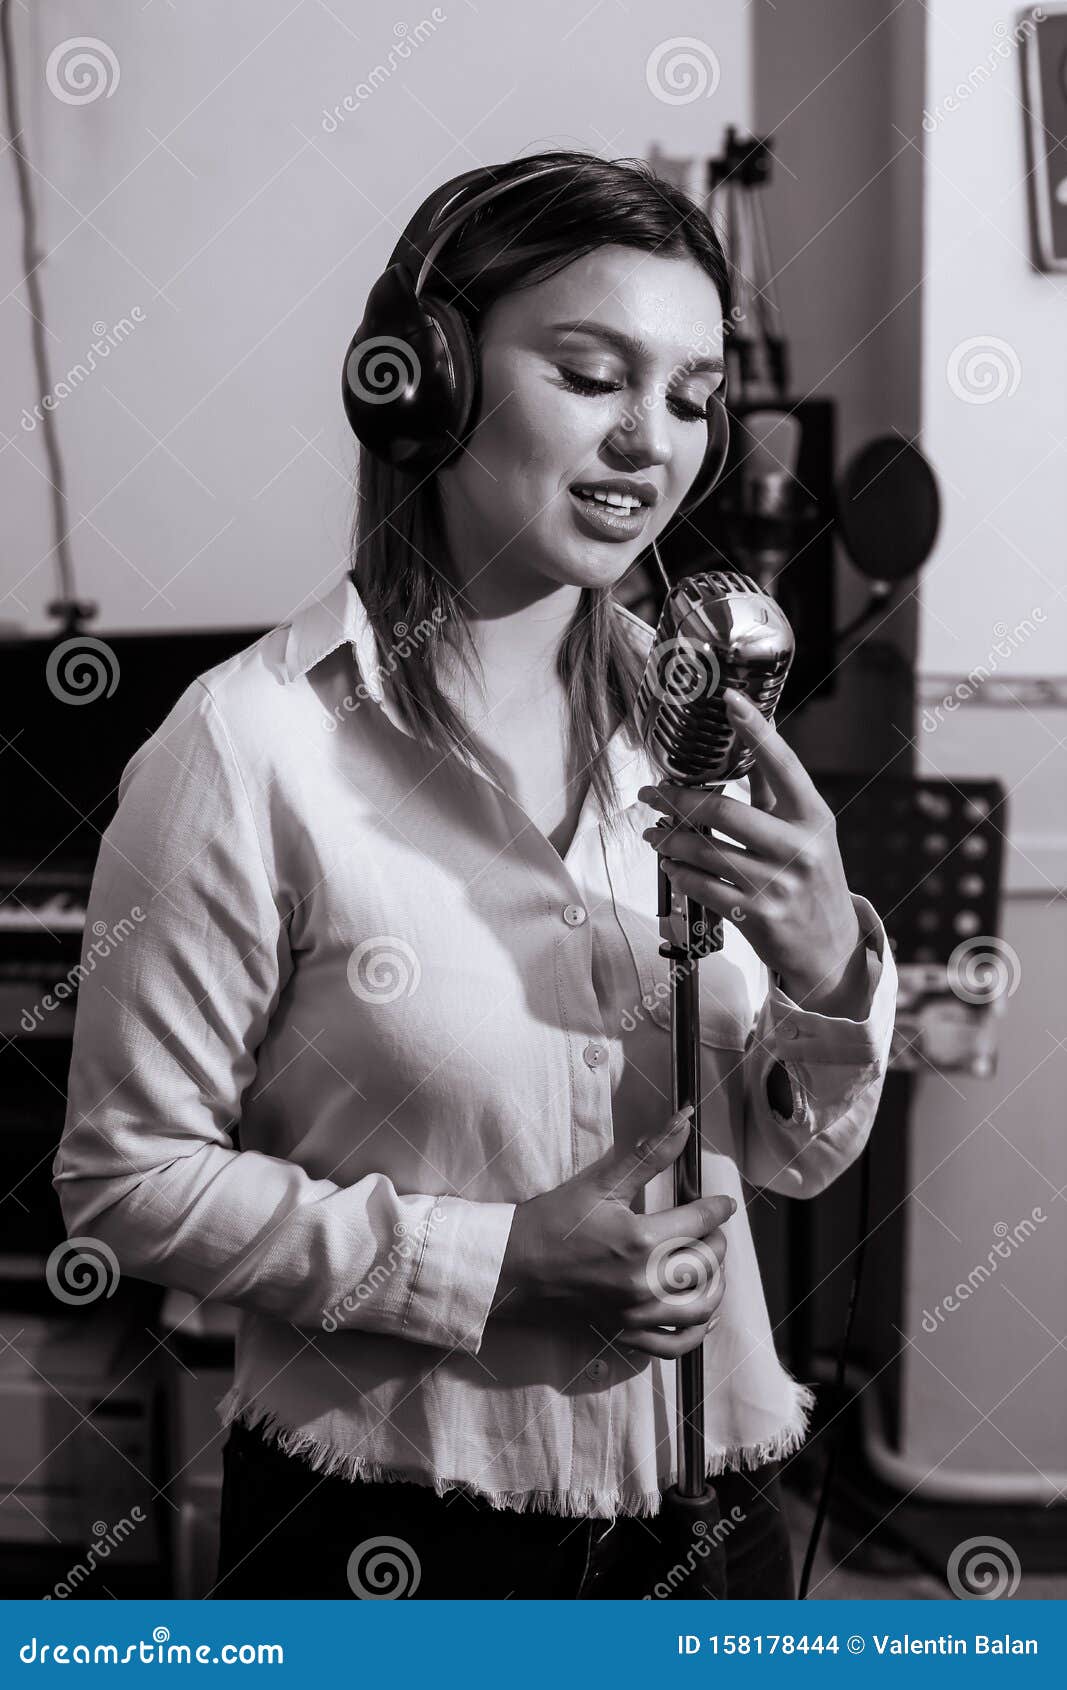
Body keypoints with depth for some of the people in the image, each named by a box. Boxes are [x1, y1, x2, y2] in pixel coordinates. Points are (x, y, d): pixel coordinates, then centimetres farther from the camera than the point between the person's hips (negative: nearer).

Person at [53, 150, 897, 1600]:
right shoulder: (255, 746, -16)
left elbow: (794, 1157, 3)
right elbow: (129, 1177, -13)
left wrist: (830, 973, -17)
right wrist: (496, 1262, -19)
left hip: (710, 1495, 5)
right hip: (388, 1532, -4)